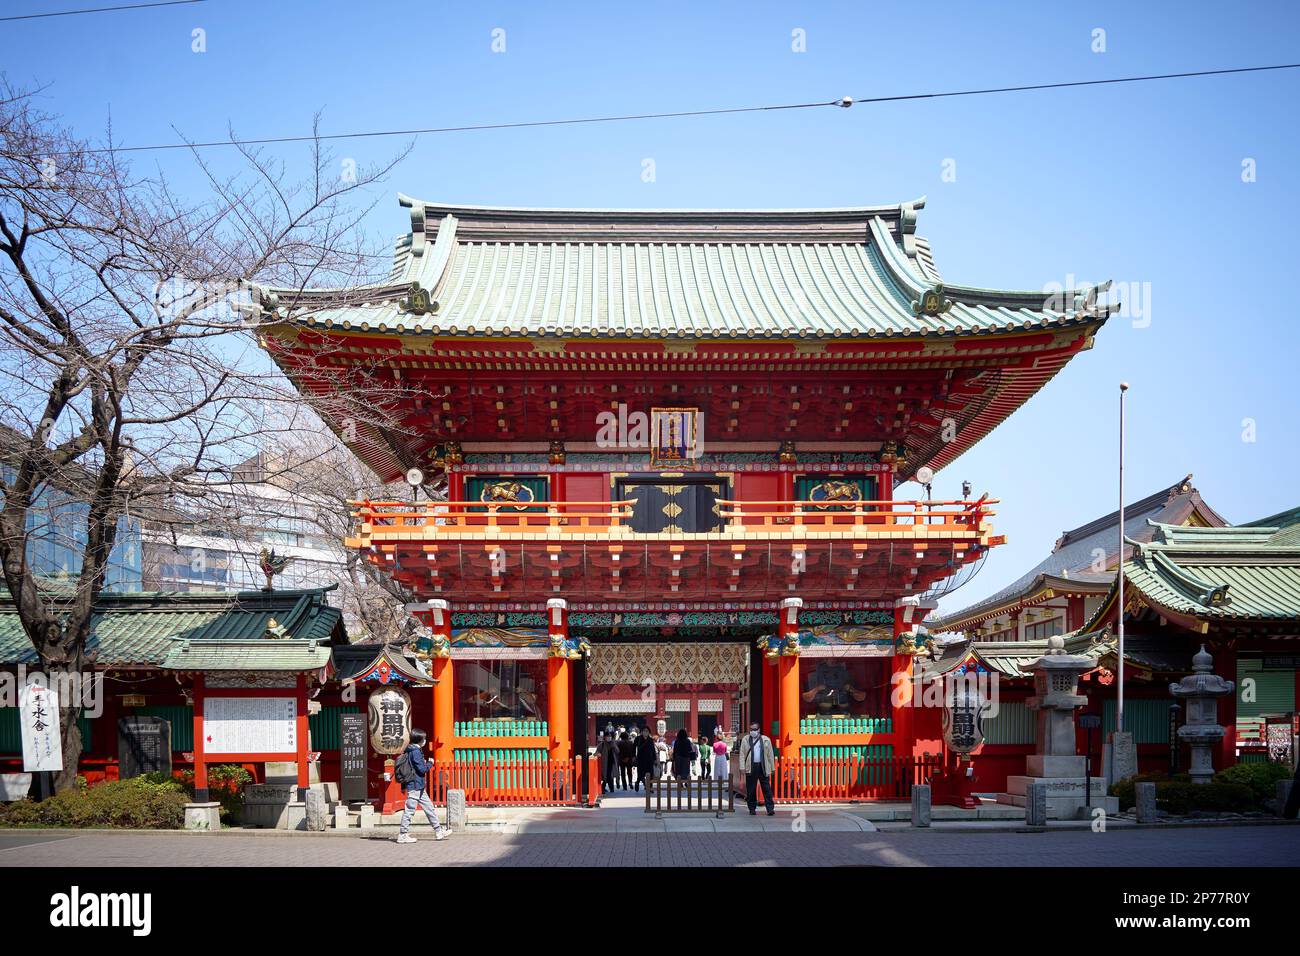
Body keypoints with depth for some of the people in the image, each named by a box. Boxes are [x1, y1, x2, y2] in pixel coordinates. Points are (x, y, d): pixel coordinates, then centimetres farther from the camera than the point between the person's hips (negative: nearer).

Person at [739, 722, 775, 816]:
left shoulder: (766, 740, 9)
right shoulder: (745, 740, 10)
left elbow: (770, 754, 10)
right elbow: (742, 754, 6)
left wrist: (772, 768, 7)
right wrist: (742, 767, -4)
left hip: (763, 767, -1)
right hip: (751, 767, 1)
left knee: (767, 789, -4)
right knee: (750, 790, 4)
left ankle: (770, 809, -6)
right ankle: (752, 809, 13)